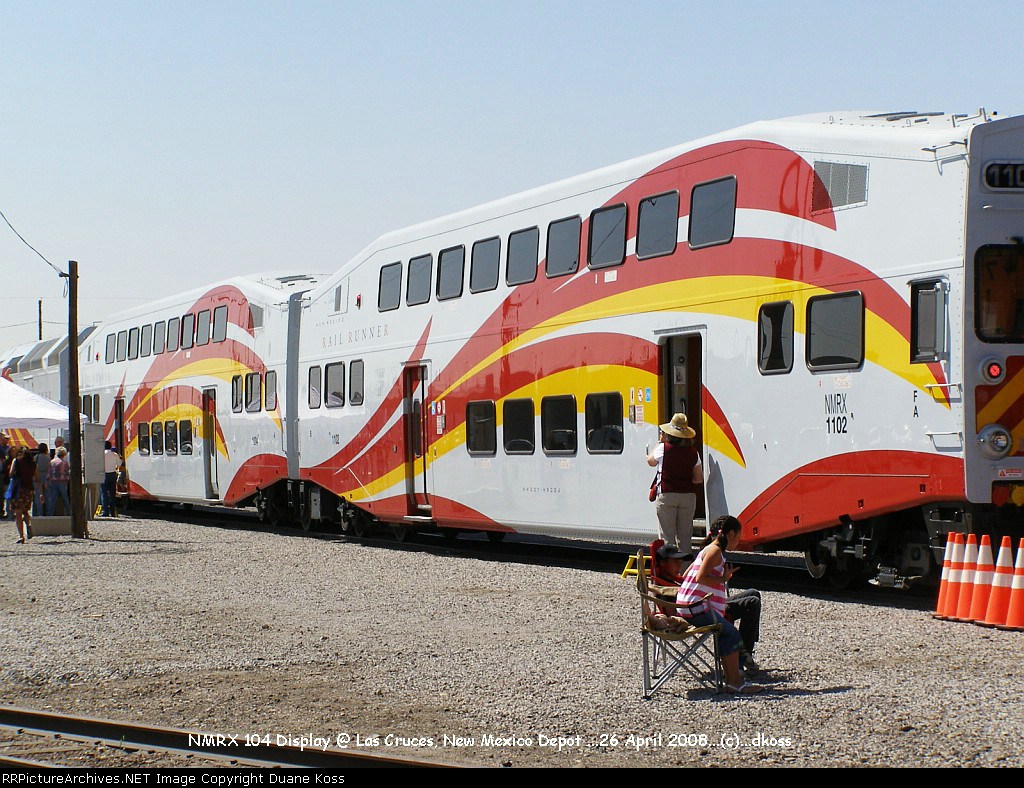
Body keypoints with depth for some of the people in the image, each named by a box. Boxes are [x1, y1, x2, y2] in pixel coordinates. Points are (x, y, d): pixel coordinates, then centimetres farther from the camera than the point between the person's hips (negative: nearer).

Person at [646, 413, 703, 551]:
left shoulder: (663, 448, -6)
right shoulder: (693, 453, 2)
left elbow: (650, 461, 15)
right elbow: (699, 479, 5)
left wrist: (660, 442, 22)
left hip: (667, 495, -3)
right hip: (688, 496, 3)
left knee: (667, 536, 1)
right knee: (685, 537, 11)